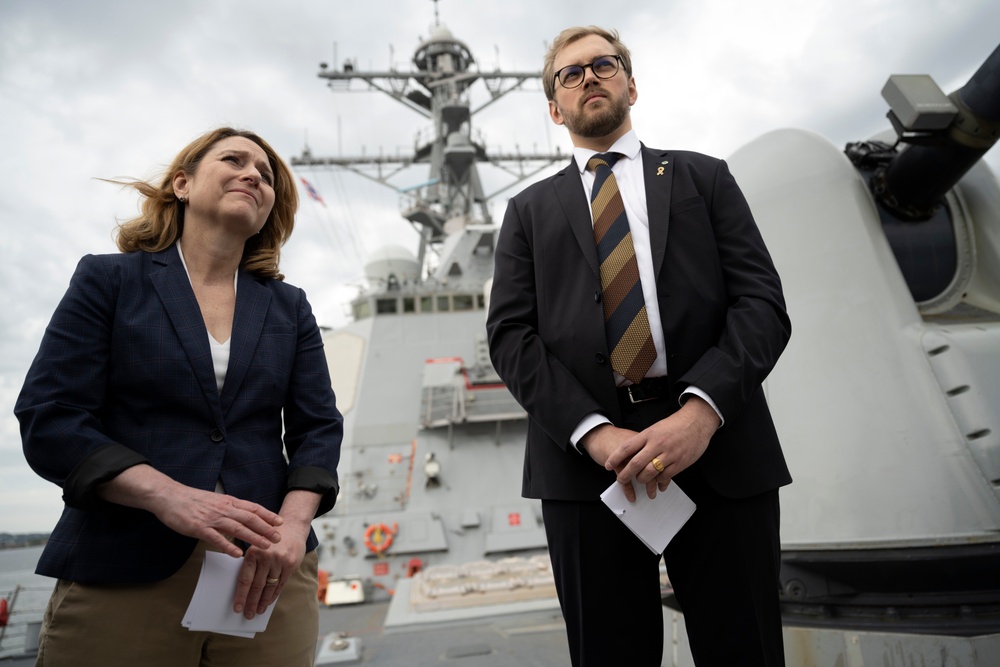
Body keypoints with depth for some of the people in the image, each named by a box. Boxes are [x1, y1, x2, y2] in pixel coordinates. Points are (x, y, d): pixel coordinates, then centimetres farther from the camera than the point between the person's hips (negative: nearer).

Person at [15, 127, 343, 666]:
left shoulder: (289, 306, 10)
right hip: (118, 580, -2)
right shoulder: (108, 279, 4)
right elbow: (47, 419, -5)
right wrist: (168, 495, -19)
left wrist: (293, 526, -14)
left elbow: (318, 428, 3)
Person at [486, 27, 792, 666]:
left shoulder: (704, 177, 15)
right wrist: (594, 432, -12)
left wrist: (703, 409, -14)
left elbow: (762, 302, 3)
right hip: (584, 457, 1)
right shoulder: (530, 210, 16)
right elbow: (510, 335, 3)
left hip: (720, 450, 0)